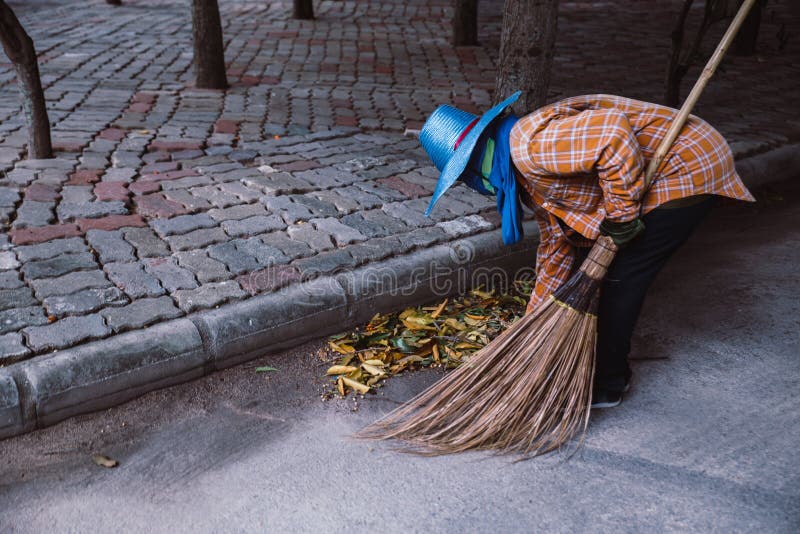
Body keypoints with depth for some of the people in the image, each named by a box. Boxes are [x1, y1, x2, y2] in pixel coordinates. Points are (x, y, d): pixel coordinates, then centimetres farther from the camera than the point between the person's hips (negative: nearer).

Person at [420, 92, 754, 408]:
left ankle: (607, 384, 13)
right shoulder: (530, 175, 11)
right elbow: (557, 248, 17)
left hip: (685, 169, -10)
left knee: (617, 279, -4)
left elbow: (612, 133, -35)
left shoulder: (529, 145, -22)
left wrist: (621, 213, -24)